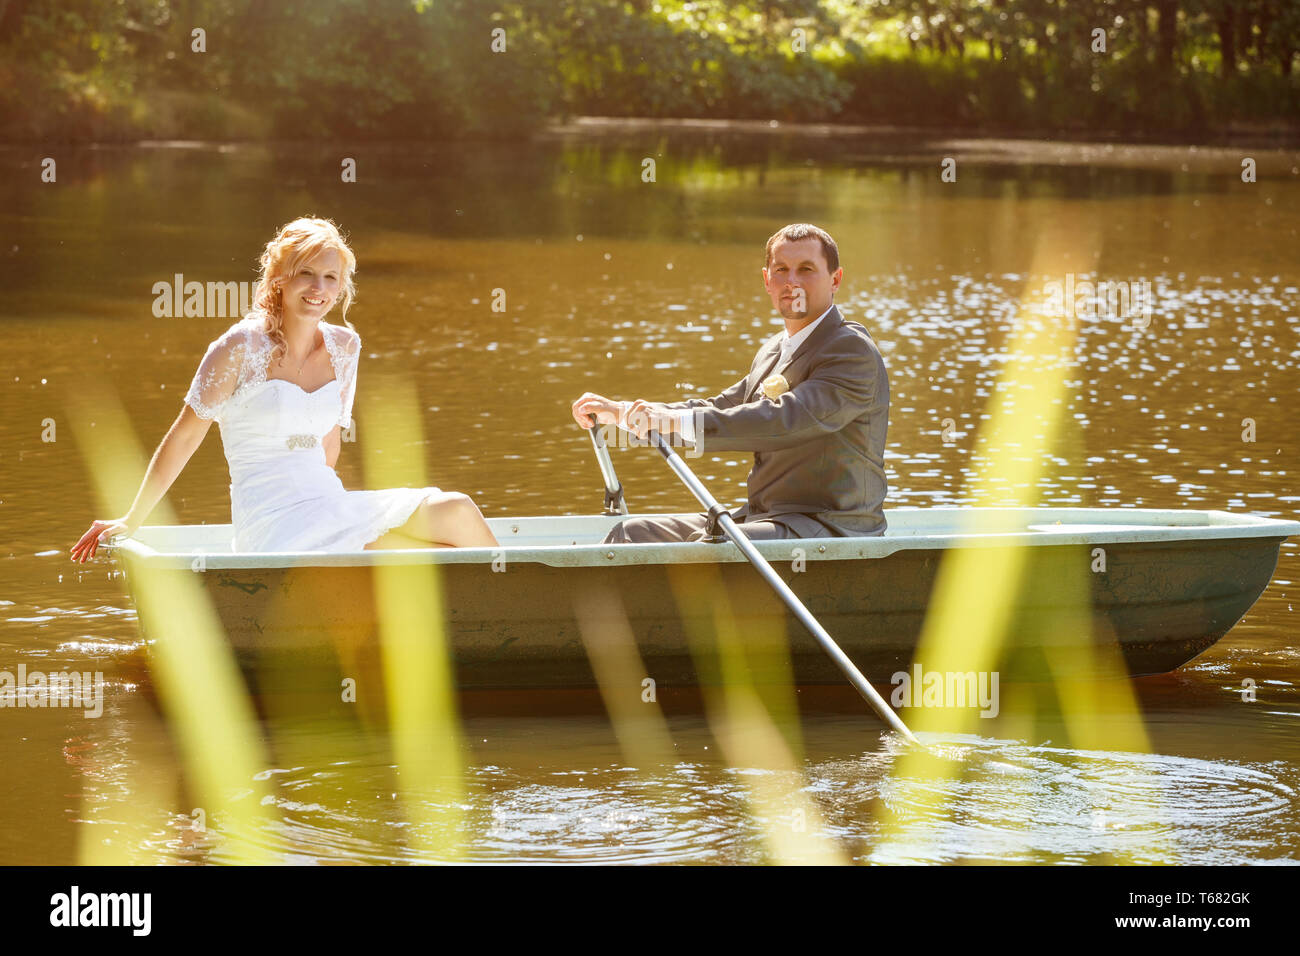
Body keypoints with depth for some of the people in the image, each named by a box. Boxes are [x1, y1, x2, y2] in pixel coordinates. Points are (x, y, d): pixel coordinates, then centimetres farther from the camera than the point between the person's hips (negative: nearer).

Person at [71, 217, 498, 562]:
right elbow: (184, 437, 0)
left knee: (457, 511, -16)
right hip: (272, 528, -6)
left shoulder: (344, 346, 11)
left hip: (330, 504, 6)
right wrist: (132, 521, 6)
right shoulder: (242, 347, -6)